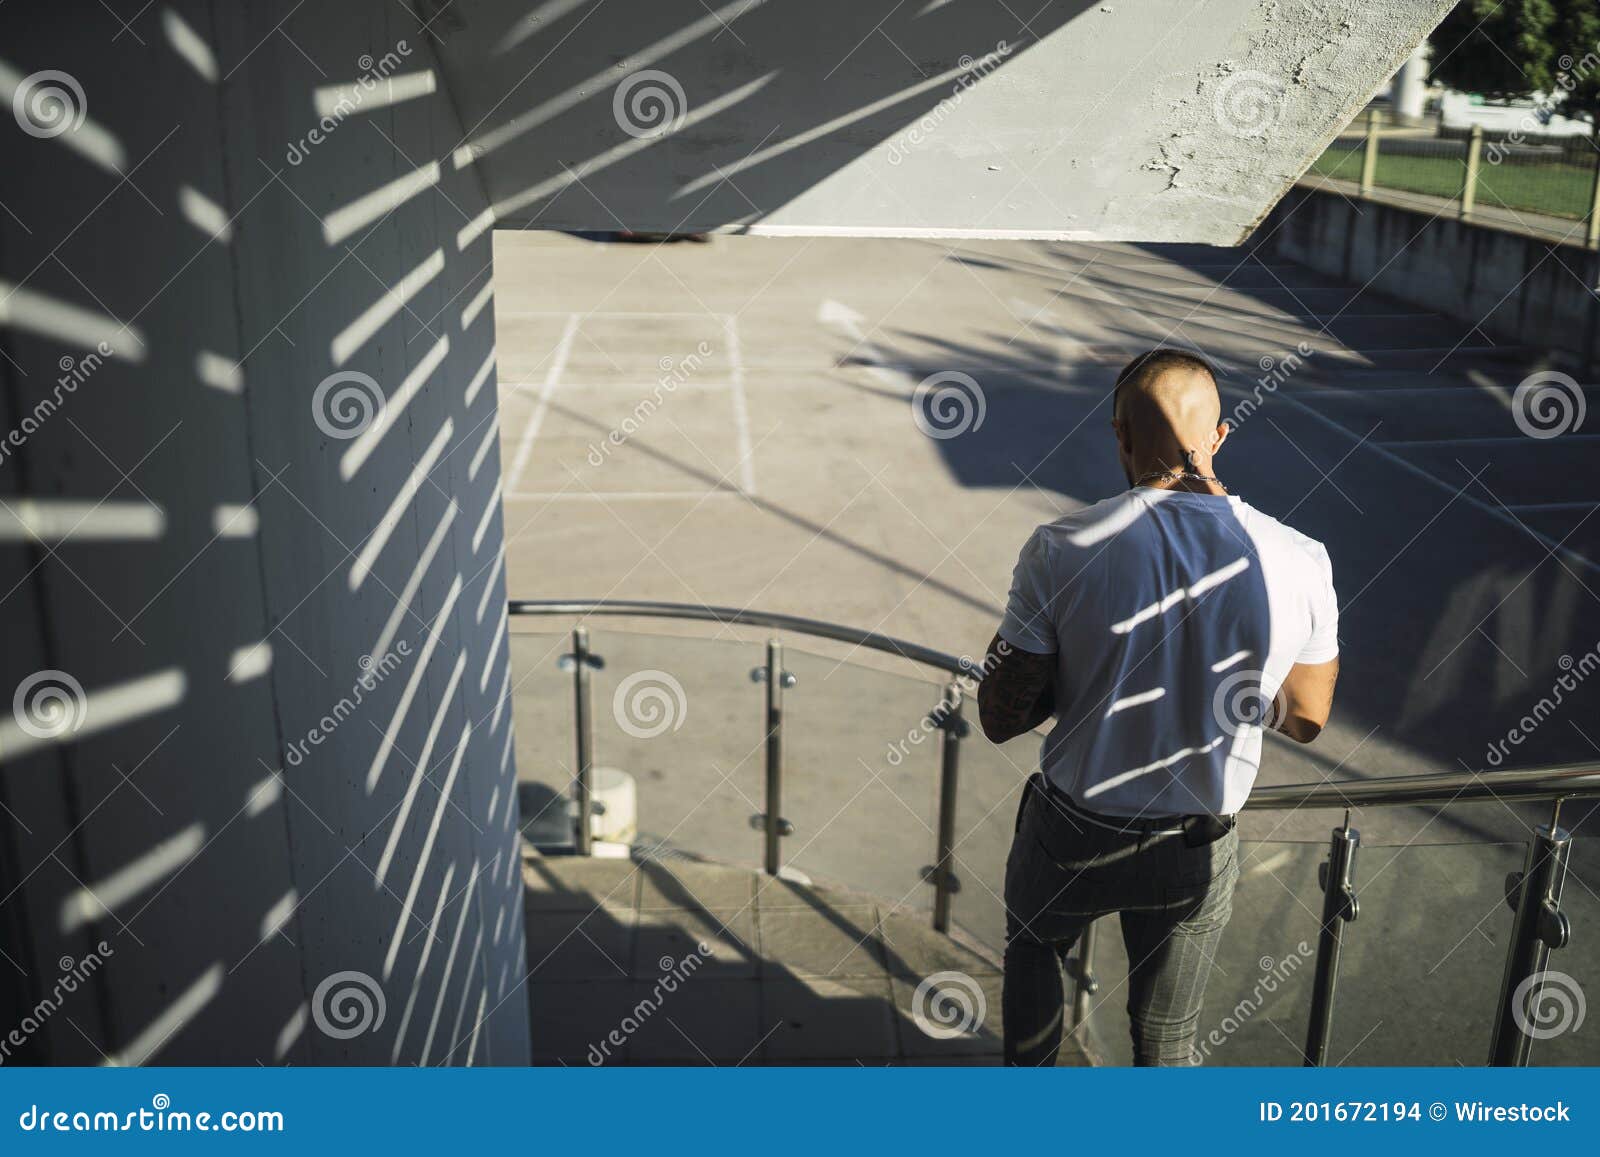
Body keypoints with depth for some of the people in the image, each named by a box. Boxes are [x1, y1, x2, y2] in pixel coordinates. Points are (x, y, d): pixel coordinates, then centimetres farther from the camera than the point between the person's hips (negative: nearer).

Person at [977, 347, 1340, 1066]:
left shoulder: (1061, 550, -21)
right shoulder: (1300, 562, -14)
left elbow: (1000, 718, -13)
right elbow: (1305, 720, 0)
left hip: (1072, 837, -1)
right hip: (1198, 855, 1)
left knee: (1032, 952, 32)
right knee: (1168, 1045, 23)